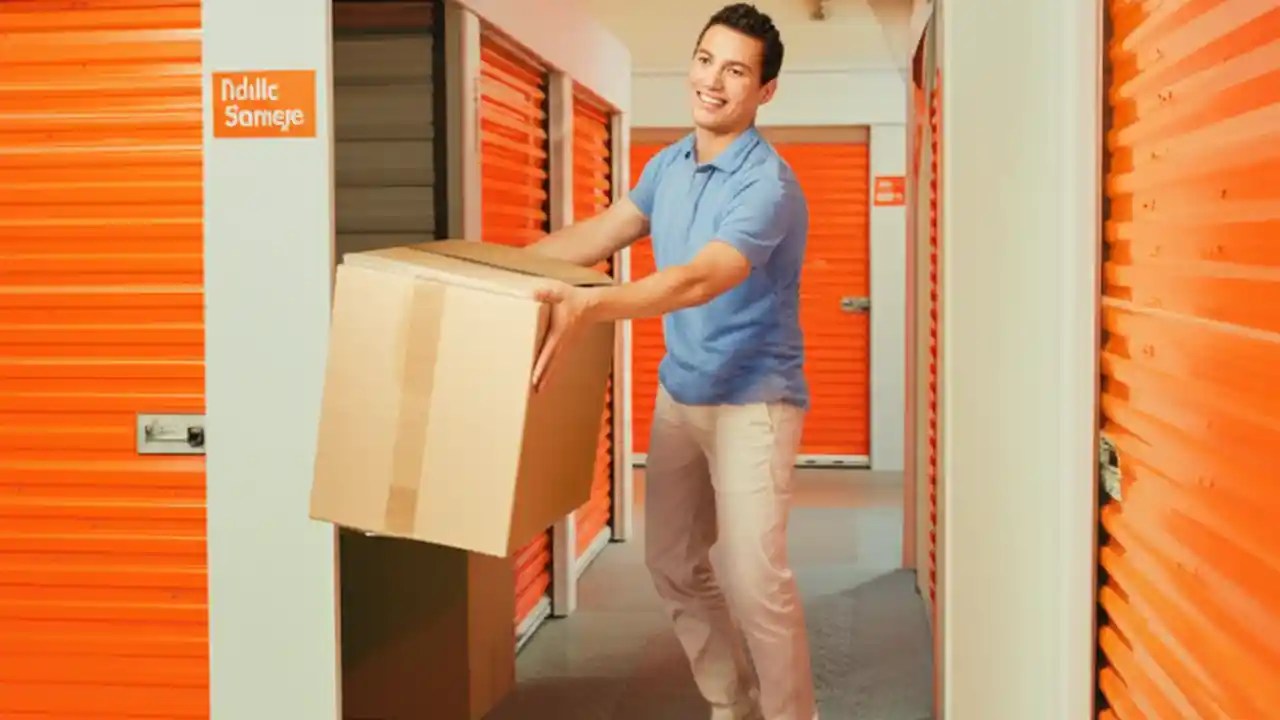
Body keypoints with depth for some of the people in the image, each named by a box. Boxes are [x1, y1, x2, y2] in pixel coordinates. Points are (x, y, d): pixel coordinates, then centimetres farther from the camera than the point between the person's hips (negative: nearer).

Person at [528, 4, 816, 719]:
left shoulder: (769, 185, -21)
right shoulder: (670, 163, 5)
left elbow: (701, 279, -35)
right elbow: (601, 233, 14)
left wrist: (591, 306, -49)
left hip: (753, 402, -8)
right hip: (679, 396, 8)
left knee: (754, 578, -13)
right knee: (673, 561, 13)